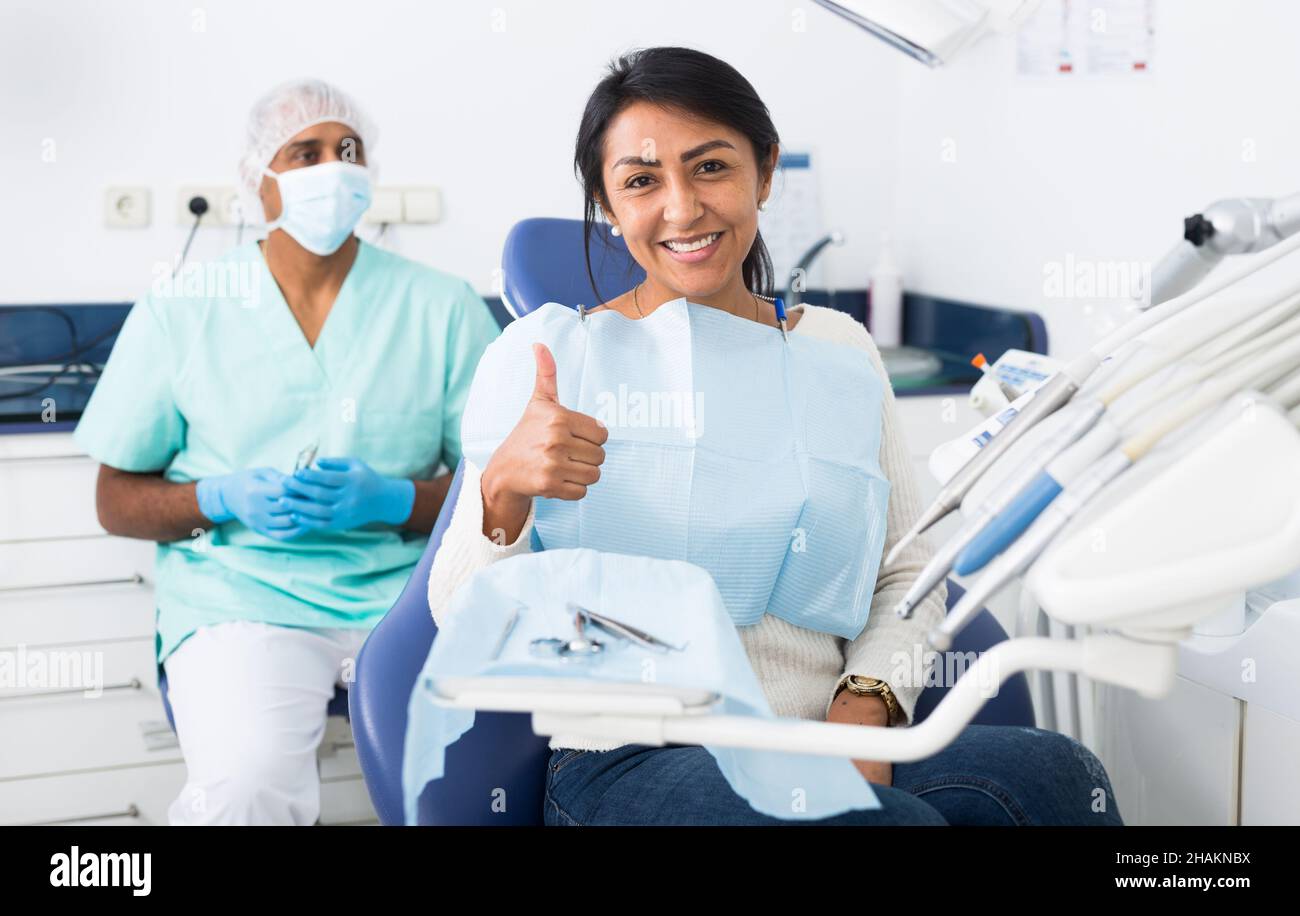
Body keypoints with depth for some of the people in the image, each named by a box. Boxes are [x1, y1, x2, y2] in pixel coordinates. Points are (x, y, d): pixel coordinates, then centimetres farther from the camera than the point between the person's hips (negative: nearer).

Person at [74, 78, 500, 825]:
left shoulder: (443, 307, 8)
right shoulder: (180, 311, 8)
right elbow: (116, 500, 11)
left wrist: (389, 500, -12)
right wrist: (227, 498, -9)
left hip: (406, 591, 1)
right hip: (241, 596, -1)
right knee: (248, 784, -30)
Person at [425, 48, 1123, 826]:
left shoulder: (837, 346, 11)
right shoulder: (551, 353, 0)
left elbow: (907, 575, 12)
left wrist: (865, 708, -8)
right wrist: (503, 490, -25)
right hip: (631, 762, -4)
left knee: (1055, 773, -24)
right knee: (887, 819, -32)